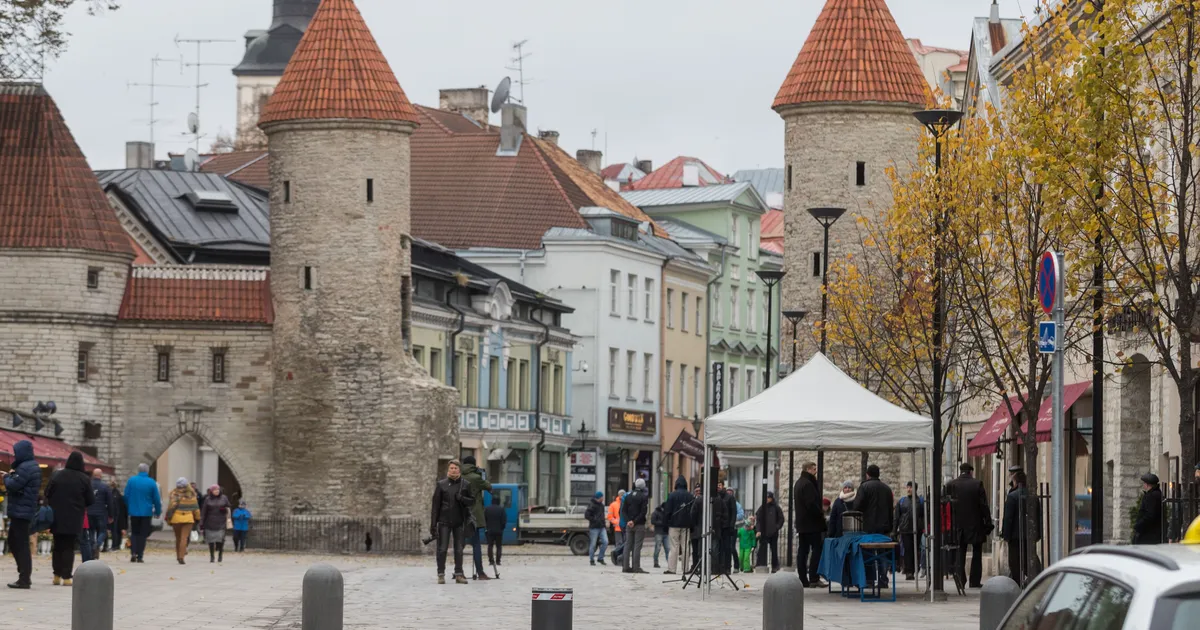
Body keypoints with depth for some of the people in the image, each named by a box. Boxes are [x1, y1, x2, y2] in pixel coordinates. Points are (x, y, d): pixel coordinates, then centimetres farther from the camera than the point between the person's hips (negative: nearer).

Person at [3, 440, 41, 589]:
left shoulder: (25, 468, -16)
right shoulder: (32, 466, 17)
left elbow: (13, 485, -22)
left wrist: (6, 477, -3)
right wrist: (11, 475, 3)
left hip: (21, 511, -10)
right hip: (22, 511, 10)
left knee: (21, 544, -8)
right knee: (13, 542, 16)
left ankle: (24, 579, -8)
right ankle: (24, 574, 18)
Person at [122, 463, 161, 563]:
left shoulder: (131, 480, -3)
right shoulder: (151, 483, -6)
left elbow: (126, 496, 2)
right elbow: (156, 499, -3)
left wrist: (128, 508, 15)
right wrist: (158, 511, 9)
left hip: (134, 512, 1)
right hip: (146, 512, -1)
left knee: (134, 533, 14)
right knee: (143, 534, 5)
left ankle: (133, 552, -5)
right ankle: (139, 556, 1)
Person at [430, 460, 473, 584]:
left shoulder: (465, 485, 5)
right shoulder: (441, 484, 2)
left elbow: (472, 501, 6)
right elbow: (436, 505, 1)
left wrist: (462, 499, -15)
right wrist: (433, 524, -3)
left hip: (459, 521, 1)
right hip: (444, 522, -1)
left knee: (459, 549, 5)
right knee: (442, 549, -3)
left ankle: (459, 574, 11)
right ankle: (441, 575, 2)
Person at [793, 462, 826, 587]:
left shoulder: (798, 483, 18)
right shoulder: (808, 484, -15)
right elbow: (811, 504, -22)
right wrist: (821, 514, -9)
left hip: (801, 523, 10)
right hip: (811, 523, -10)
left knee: (803, 551, 8)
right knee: (817, 549, -7)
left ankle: (803, 579, 8)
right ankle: (814, 579, -11)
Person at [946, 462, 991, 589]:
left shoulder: (951, 485, -3)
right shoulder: (977, 484, -8)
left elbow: (947, 506, -1)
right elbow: (984, 506, -7)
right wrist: (988, 523, -1)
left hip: (958, 525, 2)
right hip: (976, 525, -2)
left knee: (960, 552, 10)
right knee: (977, 553, 7)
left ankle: (960, 578, -2)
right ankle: (975, 581, 6)